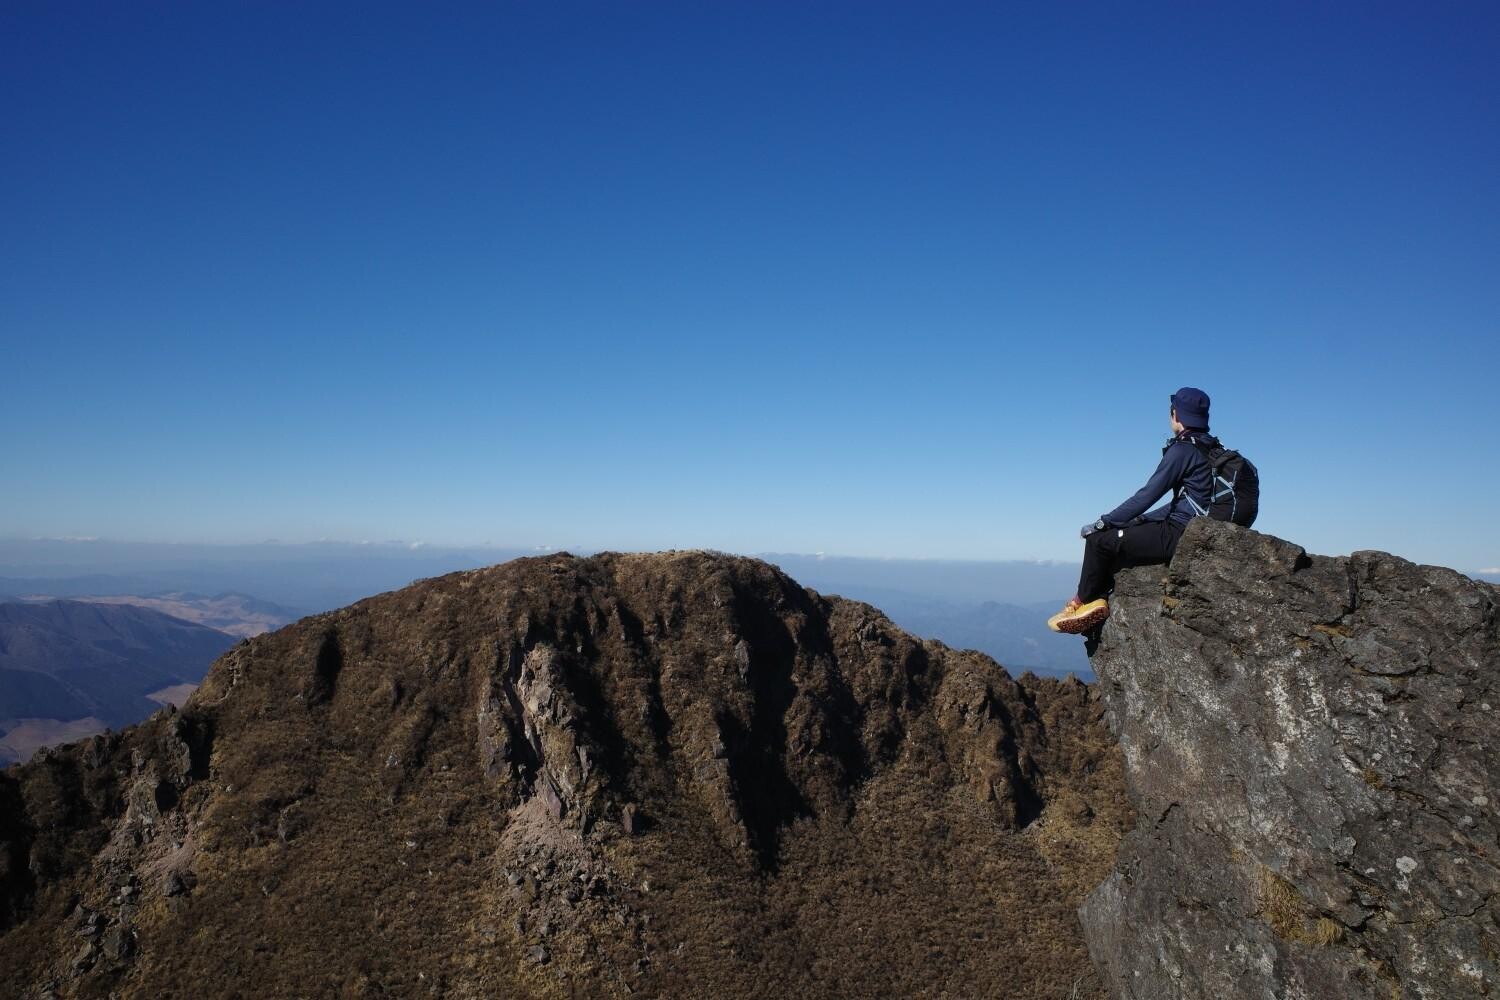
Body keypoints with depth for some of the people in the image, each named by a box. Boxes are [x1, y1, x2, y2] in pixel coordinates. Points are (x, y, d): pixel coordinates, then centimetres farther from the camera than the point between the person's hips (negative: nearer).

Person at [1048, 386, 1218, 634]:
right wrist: (1141, 520, 21)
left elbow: (1148, 494, -16)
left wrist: (1103, 522, -10)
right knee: (1114, 536, 18)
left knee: (1099, 540, -5)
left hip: (1179, 535, -10)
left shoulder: (1183, 449, -15)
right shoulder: (1209, 449, 14)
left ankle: (1084, 601, 10)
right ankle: (1098, 600, 9)